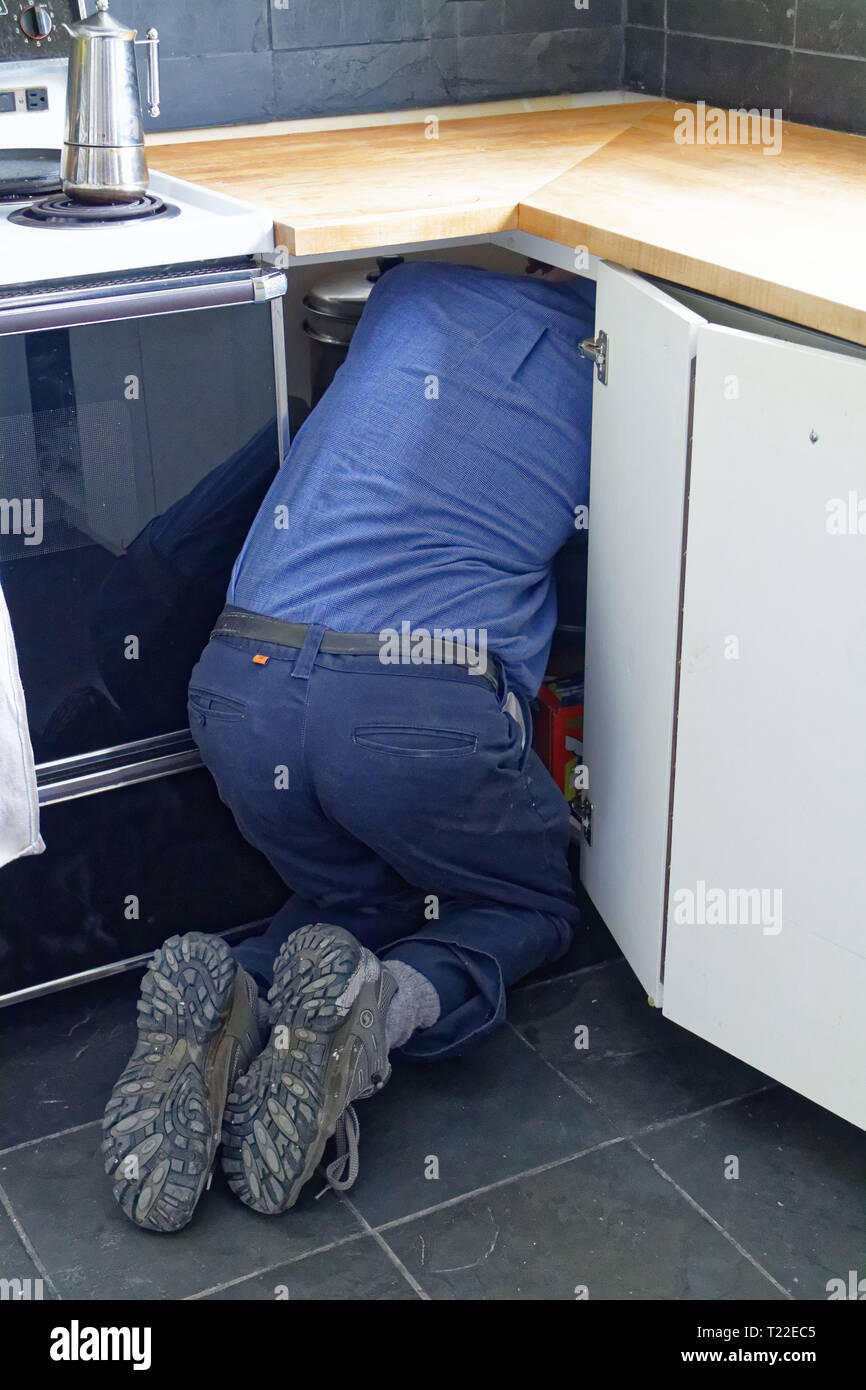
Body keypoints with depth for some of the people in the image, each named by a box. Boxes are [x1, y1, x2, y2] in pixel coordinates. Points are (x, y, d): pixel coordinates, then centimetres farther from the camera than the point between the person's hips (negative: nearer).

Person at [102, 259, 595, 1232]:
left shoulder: (414, 292, 17)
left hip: (243, 687, 4)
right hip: (429, 712, -3)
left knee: (355, 895, 29)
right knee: (530, 907, 25)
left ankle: (225, 1002, -4)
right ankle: (390, 1004, -9)